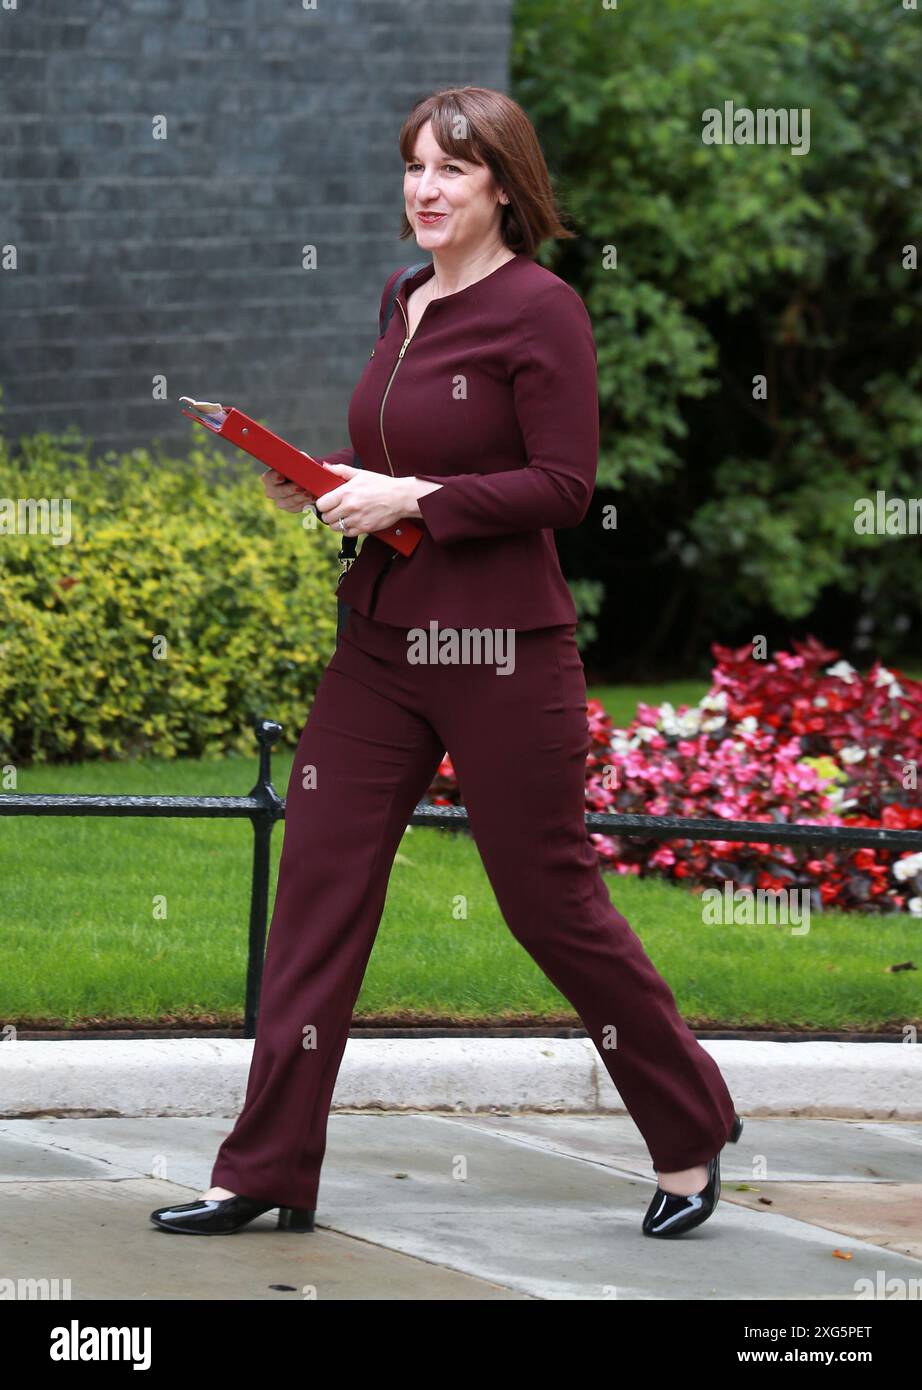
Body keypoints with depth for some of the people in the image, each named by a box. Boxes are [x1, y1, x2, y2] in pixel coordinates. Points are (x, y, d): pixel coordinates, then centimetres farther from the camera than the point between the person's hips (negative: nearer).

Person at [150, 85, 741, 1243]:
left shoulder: (538, 308, -11)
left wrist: (410, 499, -19)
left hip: (504, 653, -7)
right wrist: (332, 487, 4)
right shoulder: (406, 300, 12)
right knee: (316, 889, 3)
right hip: (383, 645, 7)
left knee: (549, 900, 2)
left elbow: (563, 484, -15)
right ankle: (267, 1170, 7)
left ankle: (690, 1131, 21)